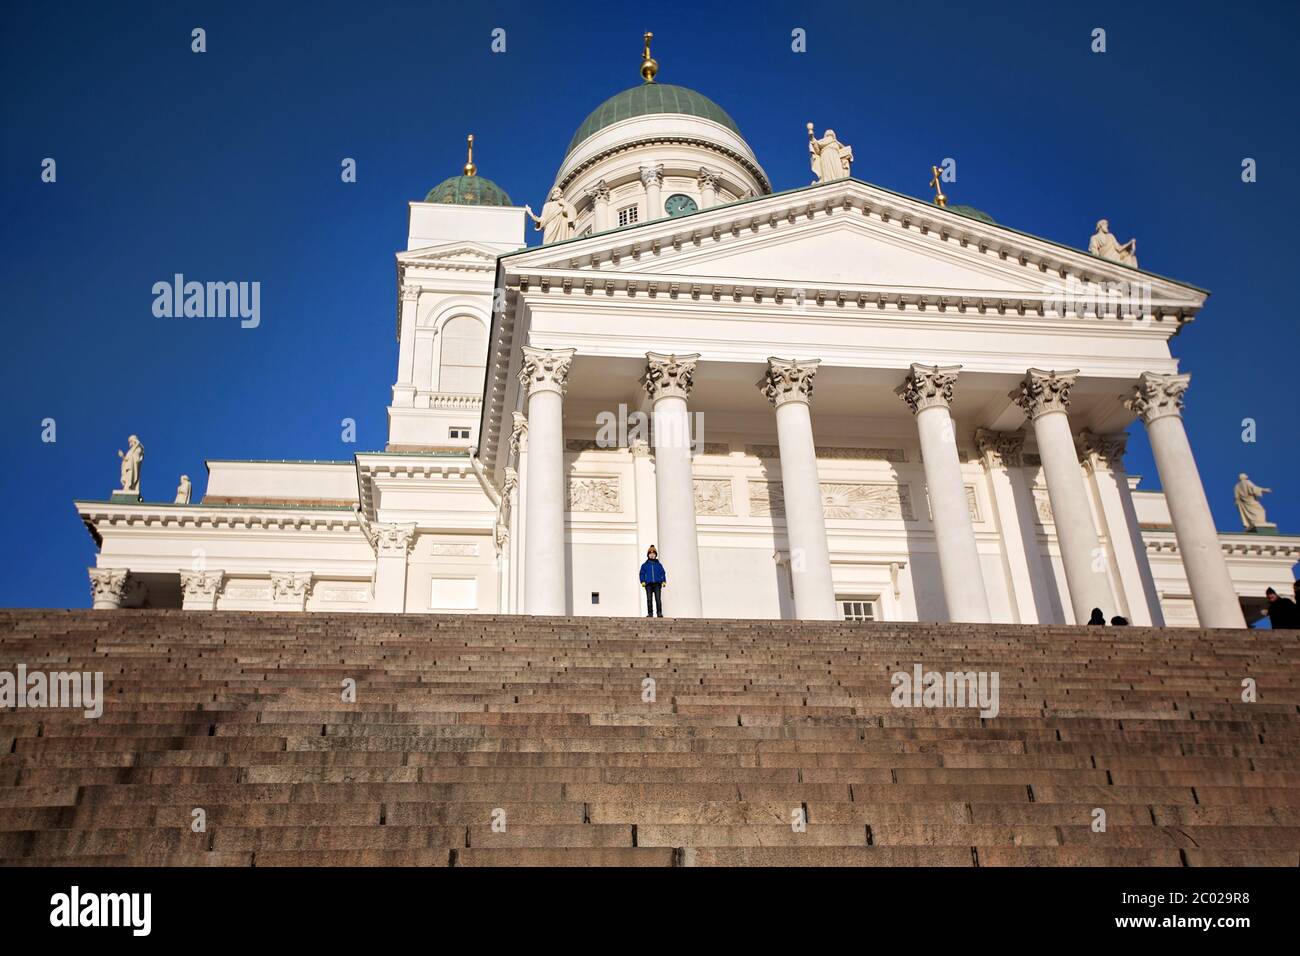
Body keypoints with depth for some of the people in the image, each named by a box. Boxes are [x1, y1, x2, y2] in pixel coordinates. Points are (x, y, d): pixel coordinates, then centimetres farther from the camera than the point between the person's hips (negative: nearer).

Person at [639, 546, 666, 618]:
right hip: (648, 584, 0)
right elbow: (642, 574, 10)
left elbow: (663, 573, 13)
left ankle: (659, 613, -7)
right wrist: (642, 582, -4)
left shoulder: (659, 565, 15)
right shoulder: (645, 565, 13)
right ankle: (650, 613, -1)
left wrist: (664, 581, 0)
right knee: (649, 600, -4)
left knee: (658, 599, -8)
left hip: (657, 584, 0)